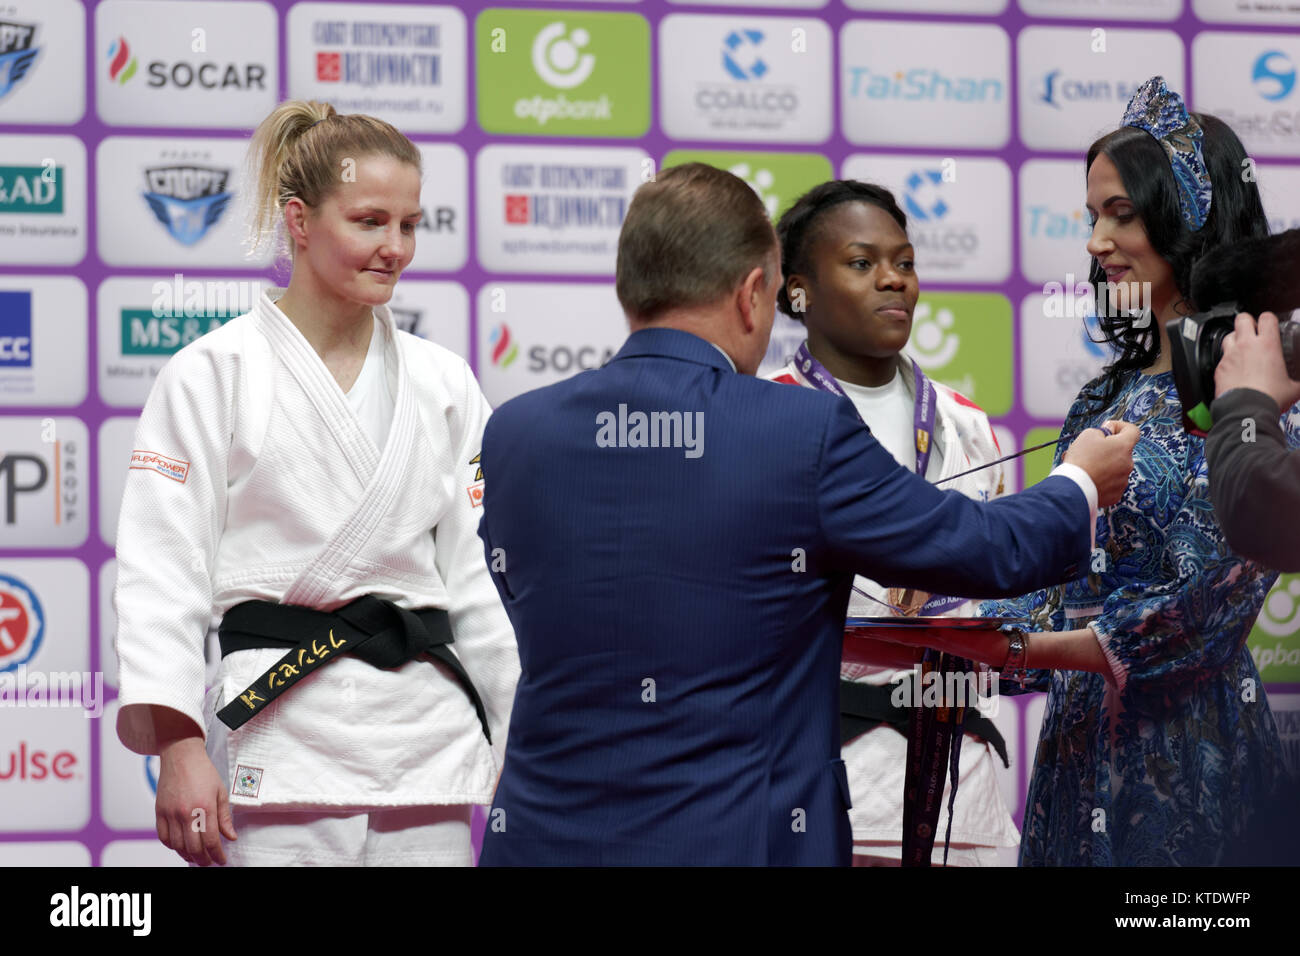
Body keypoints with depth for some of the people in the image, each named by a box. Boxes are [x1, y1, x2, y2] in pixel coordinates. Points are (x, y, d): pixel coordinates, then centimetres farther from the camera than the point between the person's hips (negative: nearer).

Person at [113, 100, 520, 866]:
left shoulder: (445, 385, 13)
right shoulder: (215, 373, 1)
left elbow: (478, 574, 15)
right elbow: (164, 566, -4)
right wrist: (179, 745, -14)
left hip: (427, 741, 4)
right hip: (283, 738, -4)